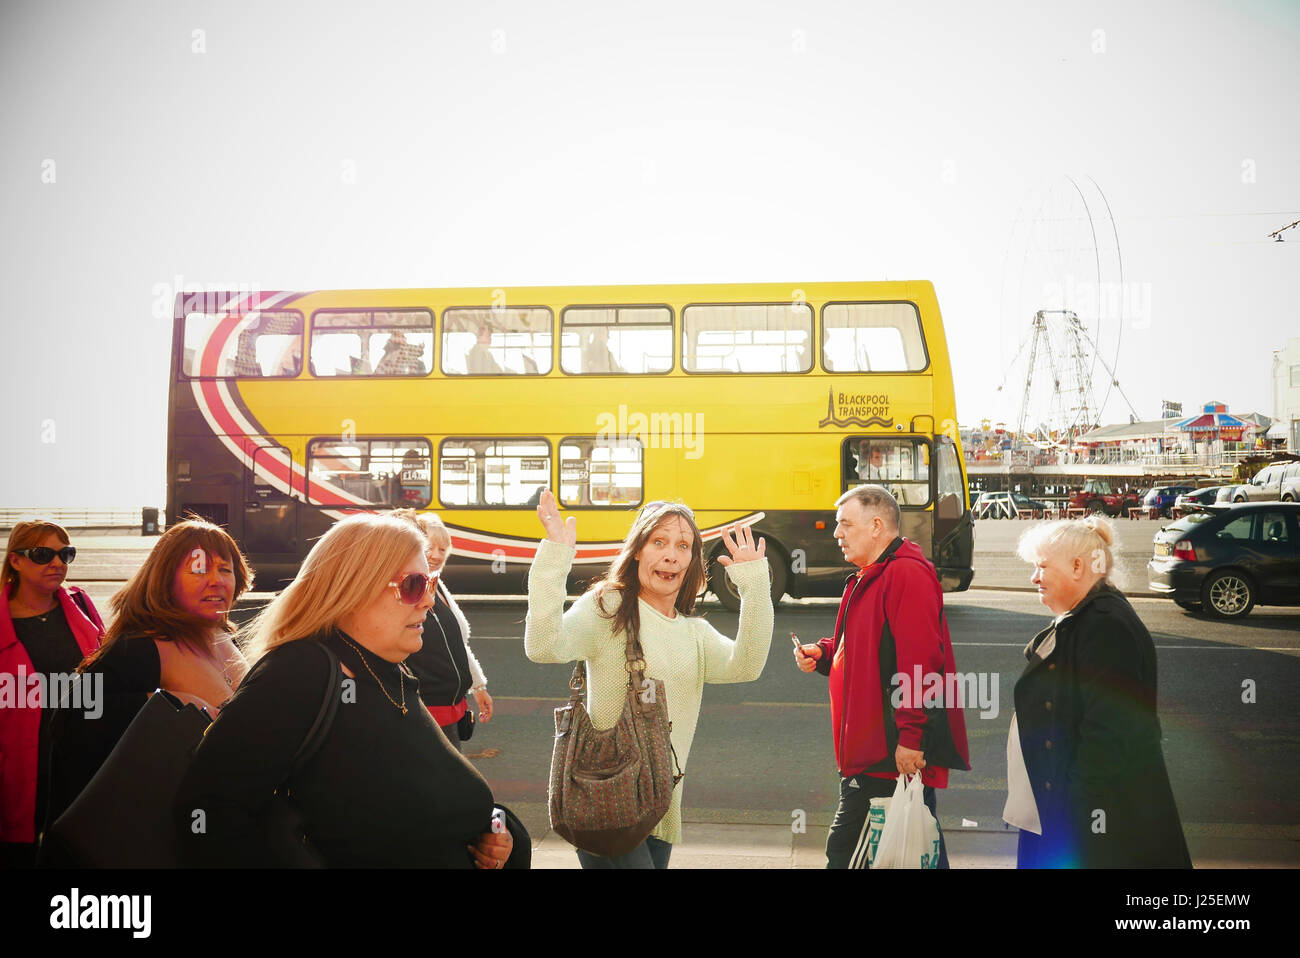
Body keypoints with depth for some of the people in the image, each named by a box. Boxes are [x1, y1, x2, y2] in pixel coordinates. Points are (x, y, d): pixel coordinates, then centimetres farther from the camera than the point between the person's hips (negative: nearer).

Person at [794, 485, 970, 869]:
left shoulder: (906, 574, -16)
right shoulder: (870, 577, 18)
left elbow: (919, 661, -23)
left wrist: (911, 736, -25)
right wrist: (823, 653, 8)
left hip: (894, 754, -11)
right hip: (873, 747, 11)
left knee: (845, 853, -7)